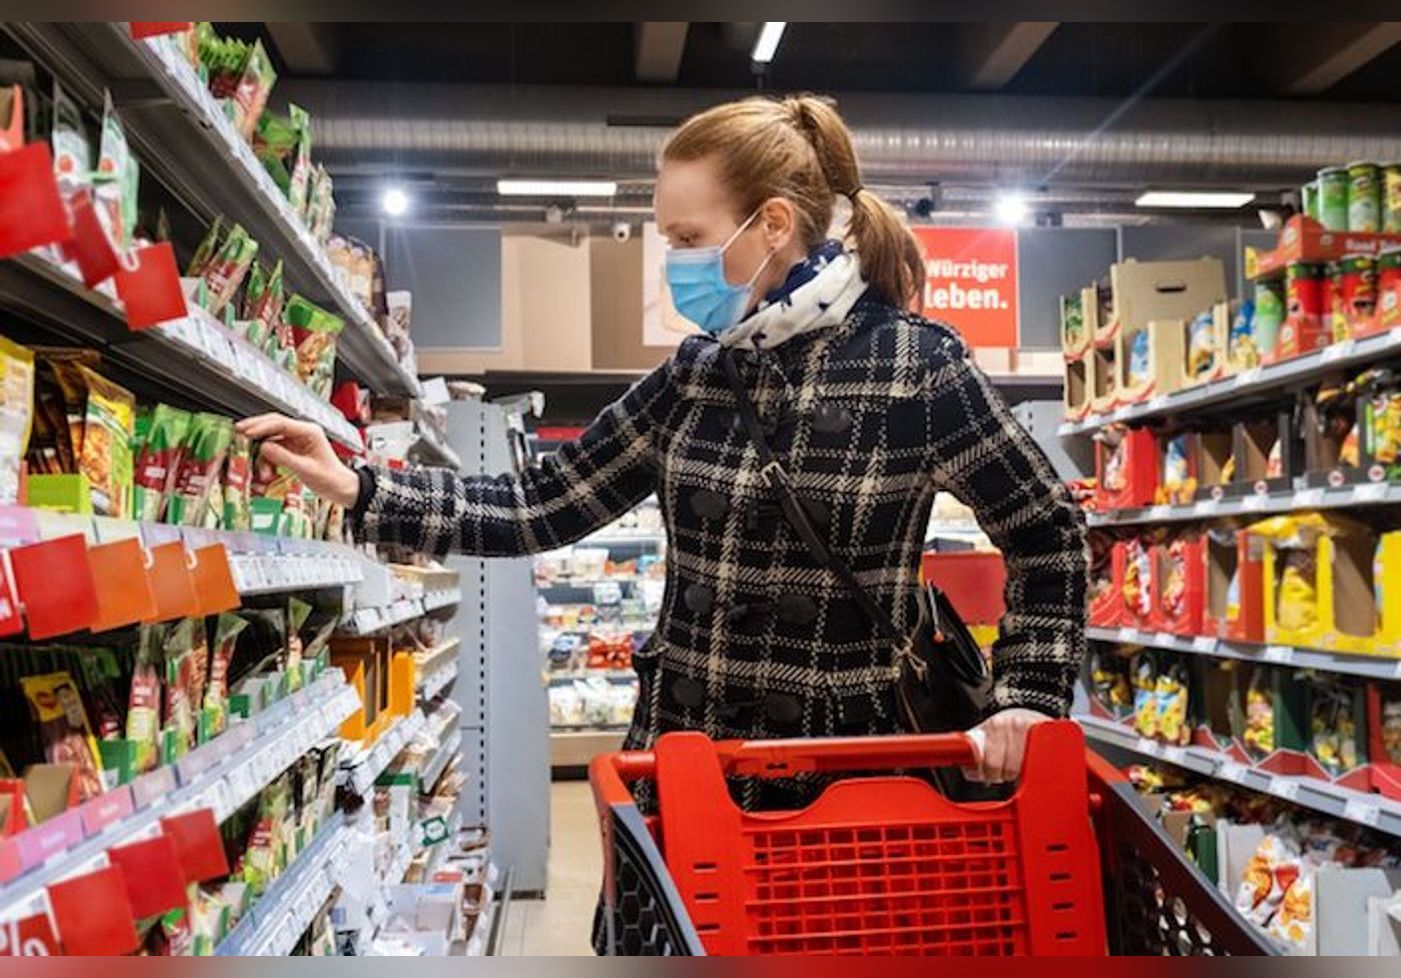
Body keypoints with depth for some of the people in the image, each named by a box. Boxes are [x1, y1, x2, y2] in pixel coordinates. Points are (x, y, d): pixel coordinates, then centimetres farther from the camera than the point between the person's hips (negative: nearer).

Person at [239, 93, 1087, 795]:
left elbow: (1048, 534, -1)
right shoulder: (696, 372, 3)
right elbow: (542, 507, 4)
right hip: (678, 761, 5)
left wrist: (1028, 695, -9)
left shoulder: (916, 364, -12)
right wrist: (355, 489, -2)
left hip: (836, 774, -5)